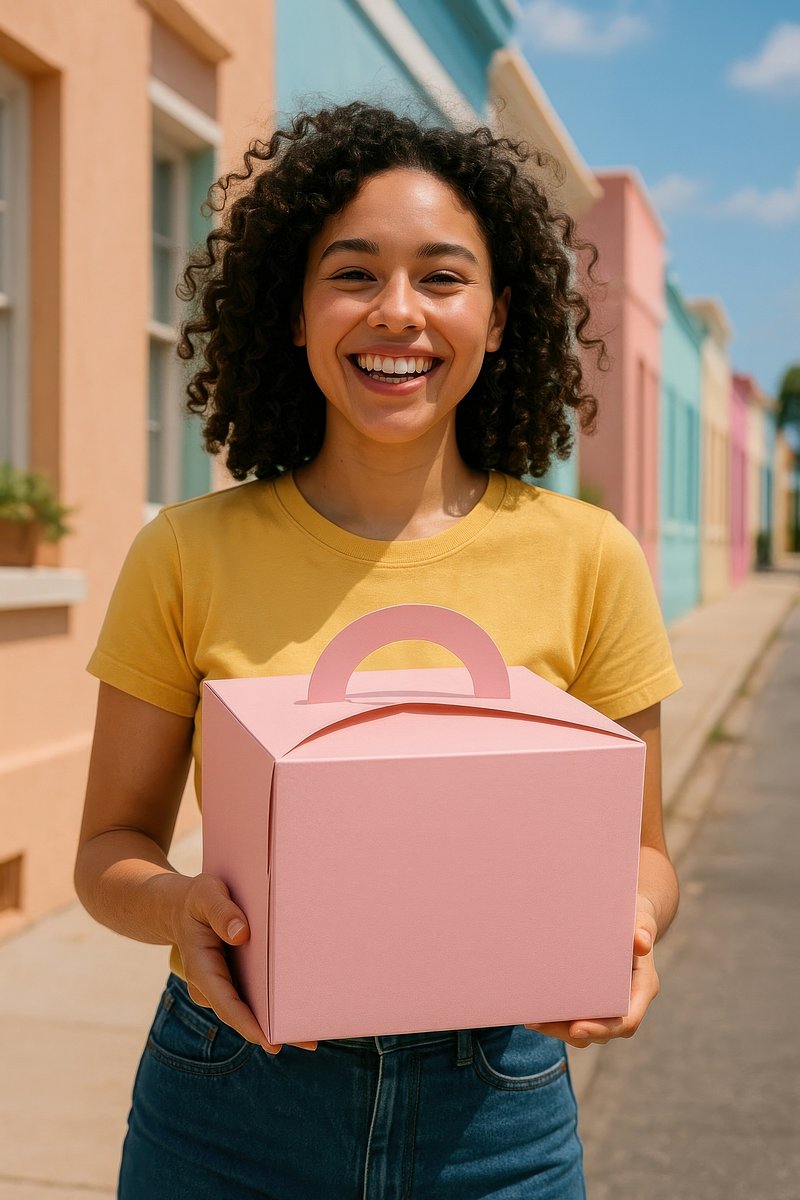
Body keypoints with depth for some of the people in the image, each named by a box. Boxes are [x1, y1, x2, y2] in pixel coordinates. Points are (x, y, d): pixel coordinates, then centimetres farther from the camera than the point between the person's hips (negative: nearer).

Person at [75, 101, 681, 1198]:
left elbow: (636, 847, 3)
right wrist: (178, 905, -20)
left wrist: (627, 921, -19)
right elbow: (112, 844, 1)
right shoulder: (189, 555, -6)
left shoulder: (587, 559, -6)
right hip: (230, 1108, 0)